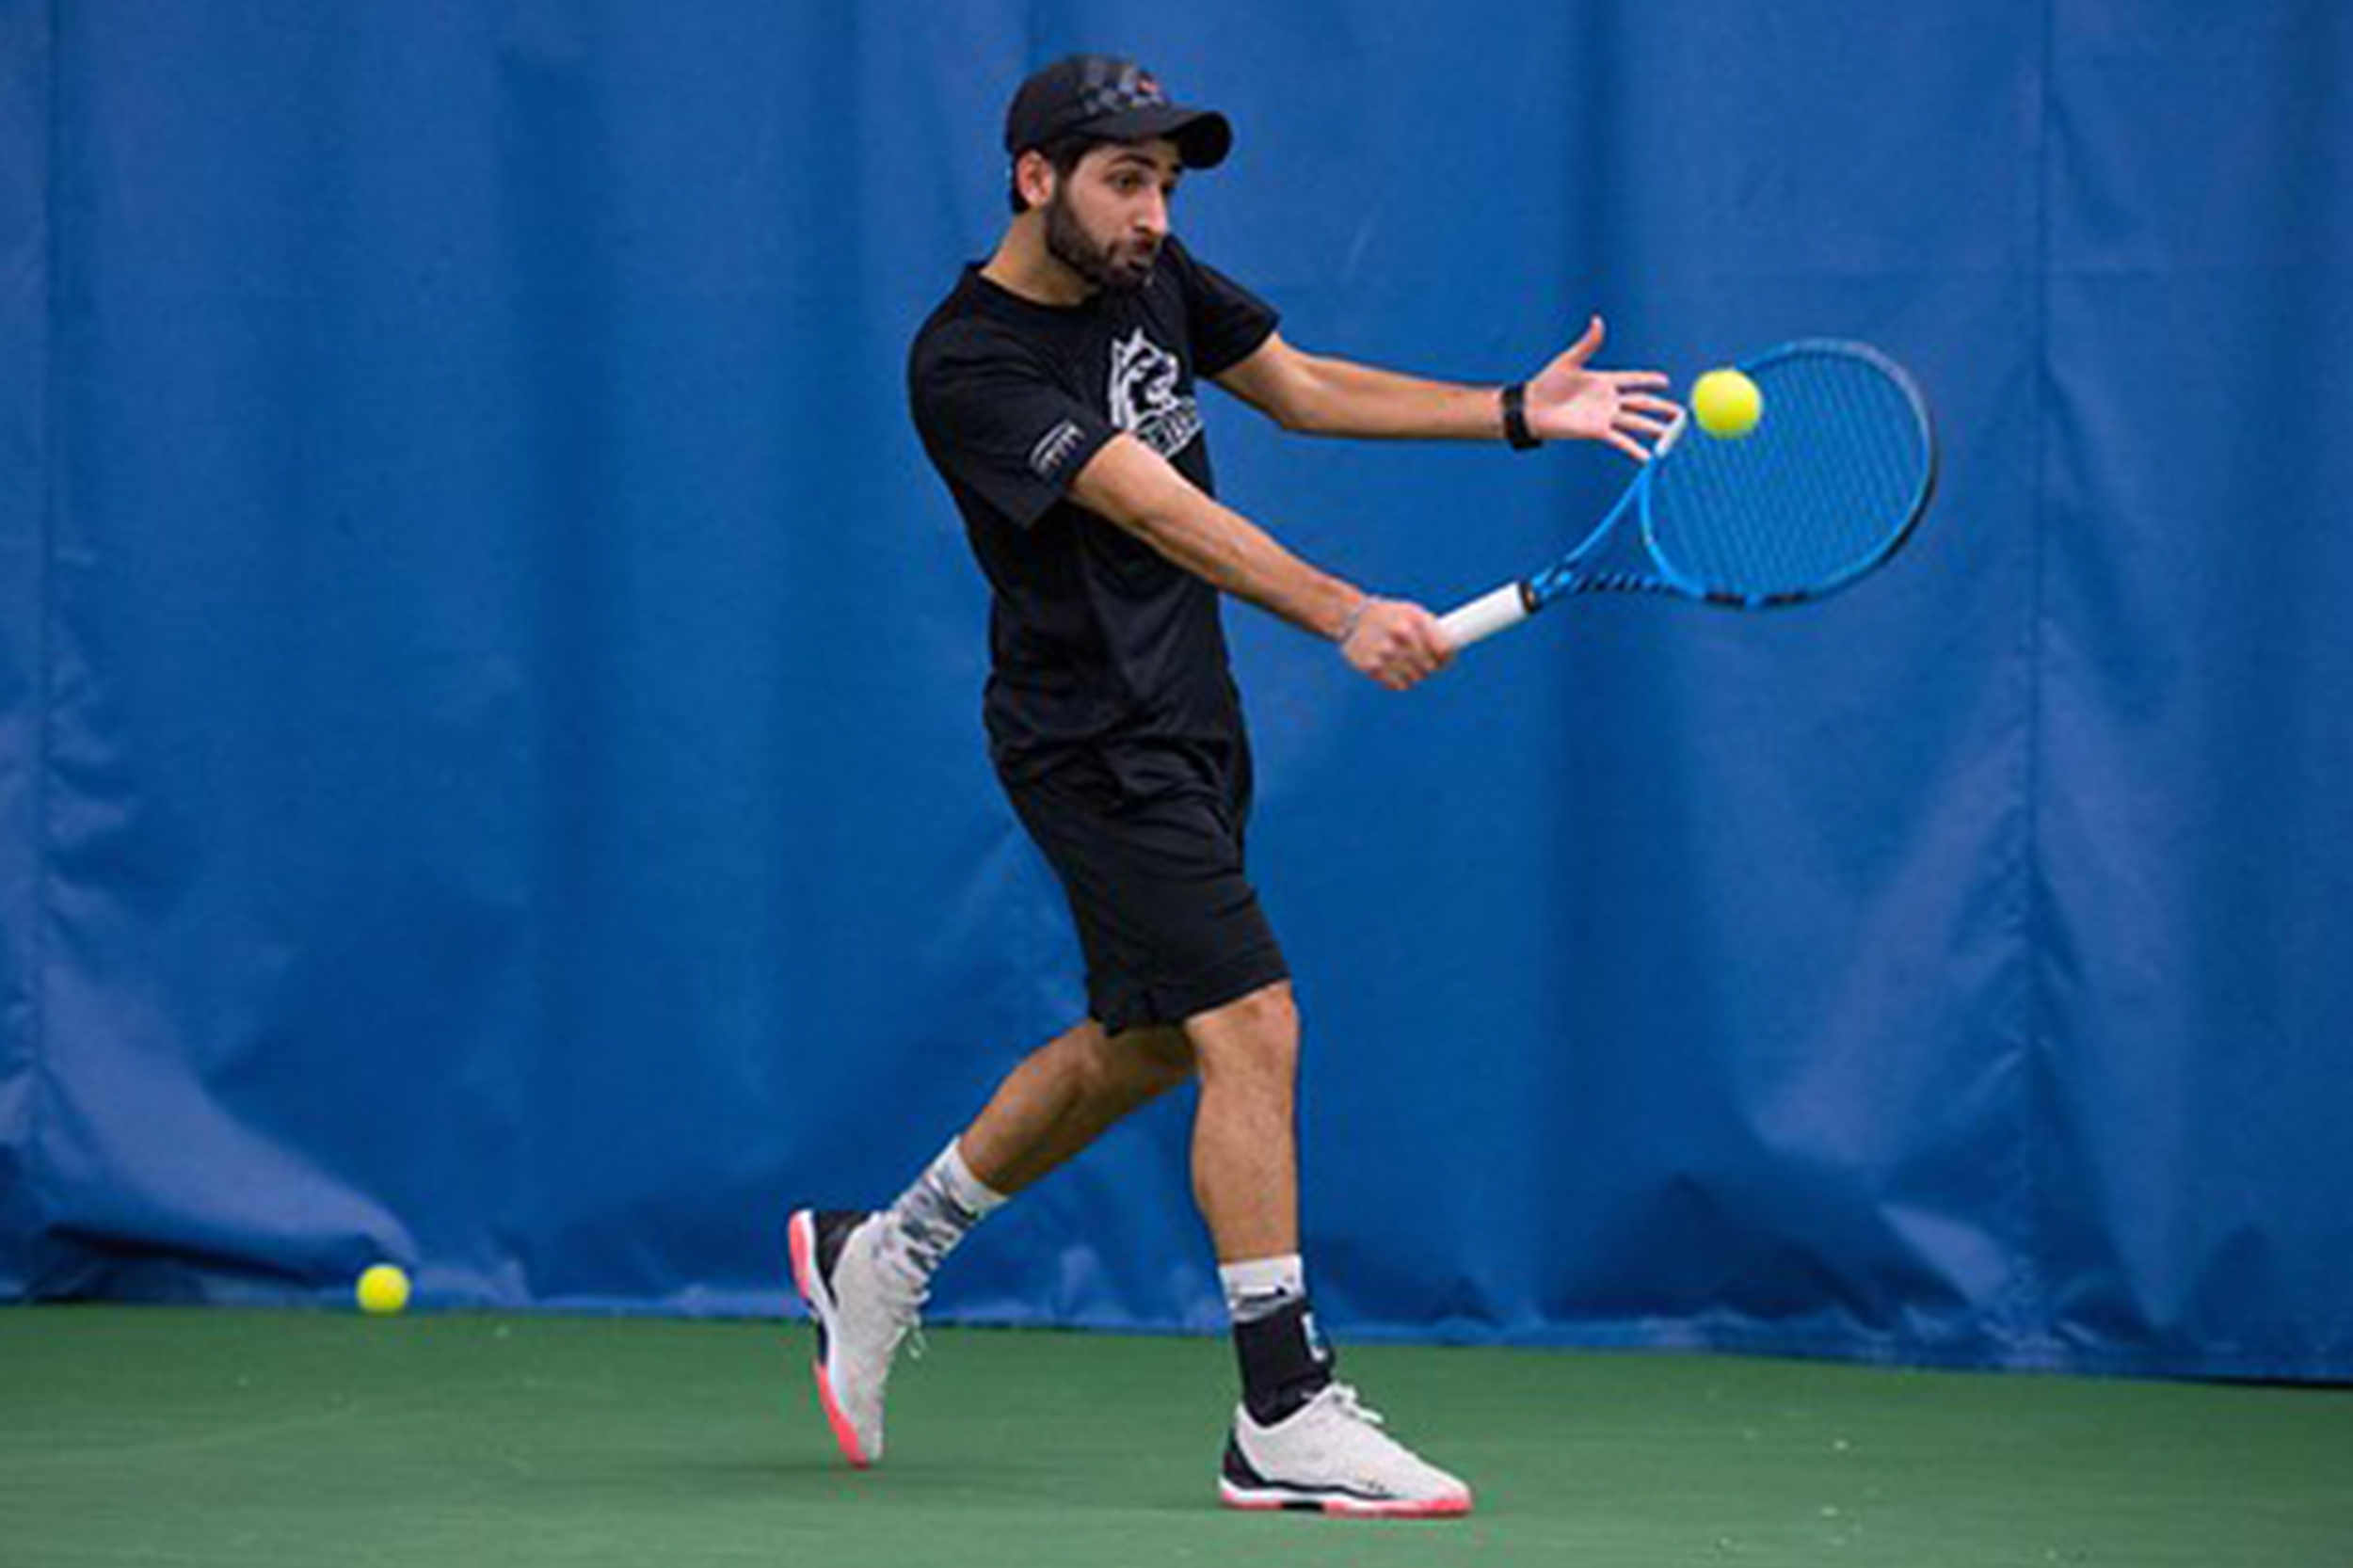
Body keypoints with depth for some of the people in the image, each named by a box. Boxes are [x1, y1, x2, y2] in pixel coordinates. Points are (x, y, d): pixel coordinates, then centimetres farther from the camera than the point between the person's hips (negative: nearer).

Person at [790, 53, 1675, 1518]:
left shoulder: (1151, 277, 3)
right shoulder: (970, 365, -22)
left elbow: (1301, 387, 14)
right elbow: (1161, 511, -32)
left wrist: (1523, 412, 4)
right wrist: (1344, 614, -42)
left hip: (1186, 730, 9)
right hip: (1094, 744, -9)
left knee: (1141, 1044, 19)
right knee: (1253, 1029, -16)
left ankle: (882, 1256, 36)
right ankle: (1285, 1418, -12)